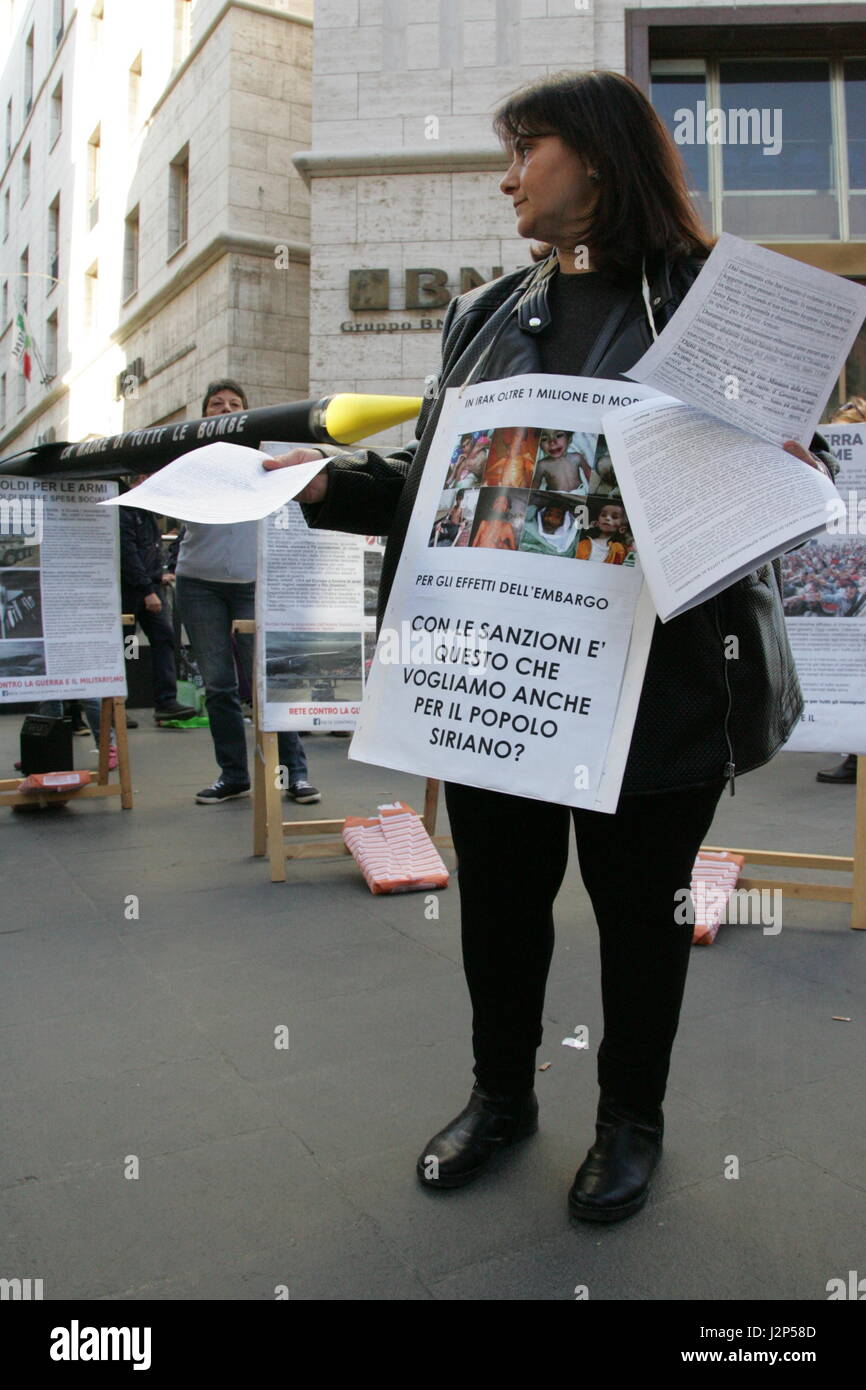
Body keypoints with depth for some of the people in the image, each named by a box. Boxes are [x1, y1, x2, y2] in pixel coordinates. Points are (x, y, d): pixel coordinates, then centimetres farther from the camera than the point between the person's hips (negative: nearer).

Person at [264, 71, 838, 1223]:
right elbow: (430, 477, 14)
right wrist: (331, 479, 0)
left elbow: (796, 463, -1)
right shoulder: (487, 316, 15)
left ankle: (632, 1118, 36)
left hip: (655, 685, -4)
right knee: (496, 893, 15)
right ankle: (501, 1093, 39)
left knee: (640, 905, 11)